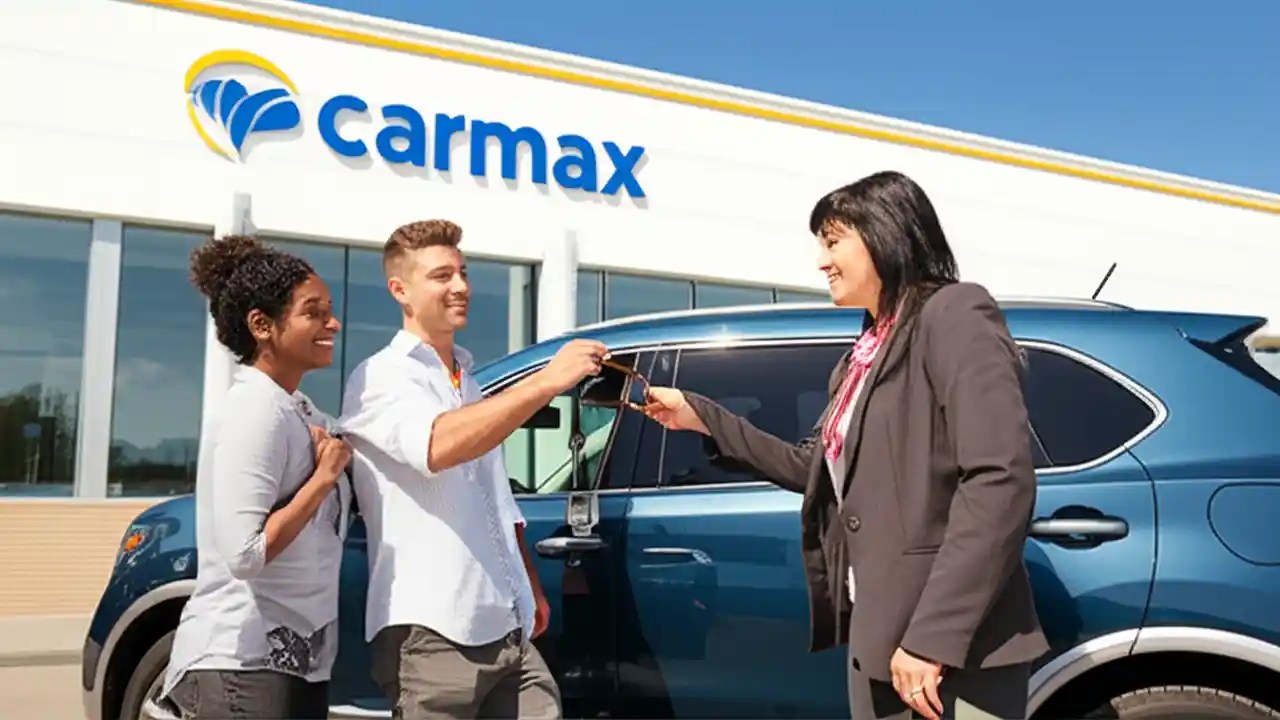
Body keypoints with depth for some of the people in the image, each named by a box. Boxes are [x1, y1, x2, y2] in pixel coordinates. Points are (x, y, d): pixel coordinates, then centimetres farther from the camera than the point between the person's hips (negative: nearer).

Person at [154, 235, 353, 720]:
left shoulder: (299, 412, 9)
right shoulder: (255, 411, -17)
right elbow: (244, 555, -25)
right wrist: (323, 477, -18)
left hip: (298, 661, 9)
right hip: (245, 665, -9)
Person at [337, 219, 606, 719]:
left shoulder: (469, 383, 20)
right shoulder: (379, 378, -5)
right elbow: (437, 446, -26)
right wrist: (547, 381, -30)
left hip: (508, 629, 7)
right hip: (431, 633, -7)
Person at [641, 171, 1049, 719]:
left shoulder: (954, 314, -9)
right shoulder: (865, 354, 15)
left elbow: (999, 482, -19)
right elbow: (813, 468, 21)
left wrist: (932, 635, -23)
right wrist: (702, 417, 18)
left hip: (957, 650, -8)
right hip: (875, 635, 8)